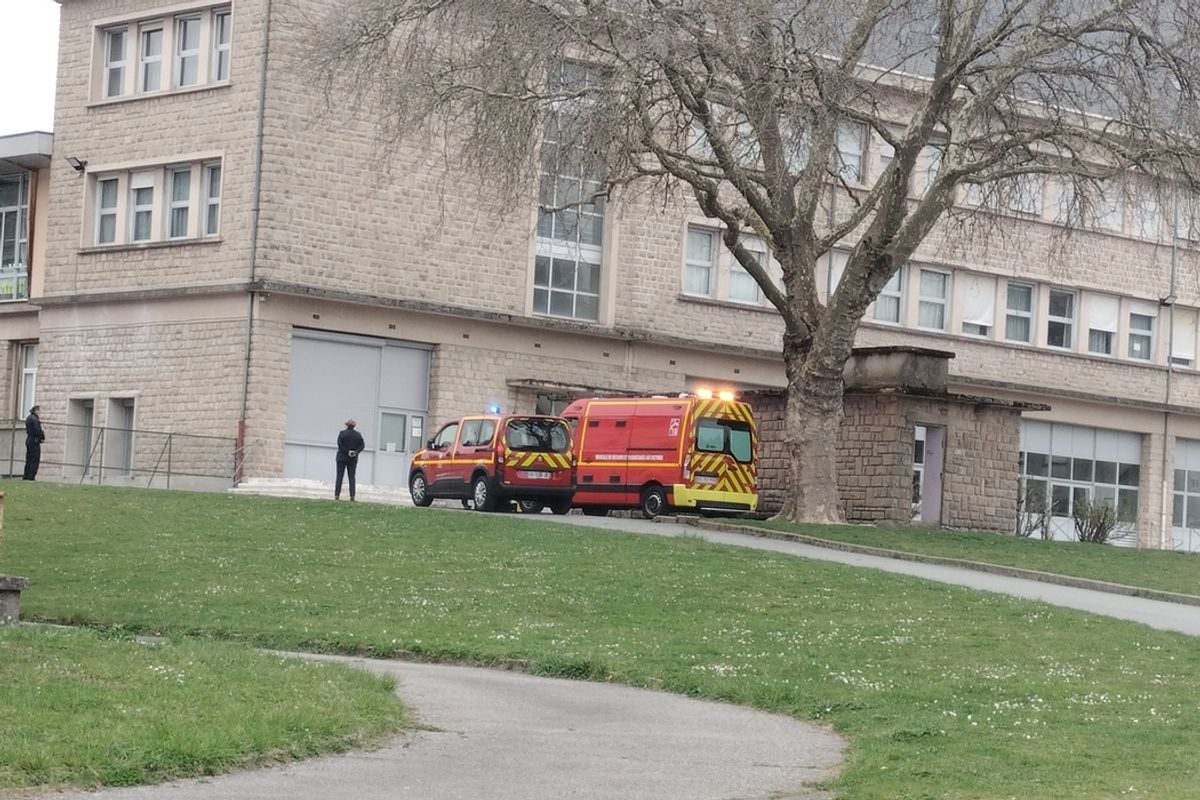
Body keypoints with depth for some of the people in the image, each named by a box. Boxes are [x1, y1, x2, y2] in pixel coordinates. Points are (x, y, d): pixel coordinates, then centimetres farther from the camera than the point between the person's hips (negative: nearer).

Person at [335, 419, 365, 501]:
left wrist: (347, 451, -12)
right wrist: (356, 452, -8)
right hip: (353, 459, 3)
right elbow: (362, 445, -1)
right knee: (352, 477, 6)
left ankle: (337, 495, -3)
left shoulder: (342, 434, -8)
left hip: (342, 458, -3)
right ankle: (352, 496, 0)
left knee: (339, 476, 2)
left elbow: (340, 445, -15)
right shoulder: (358, 435, 3)